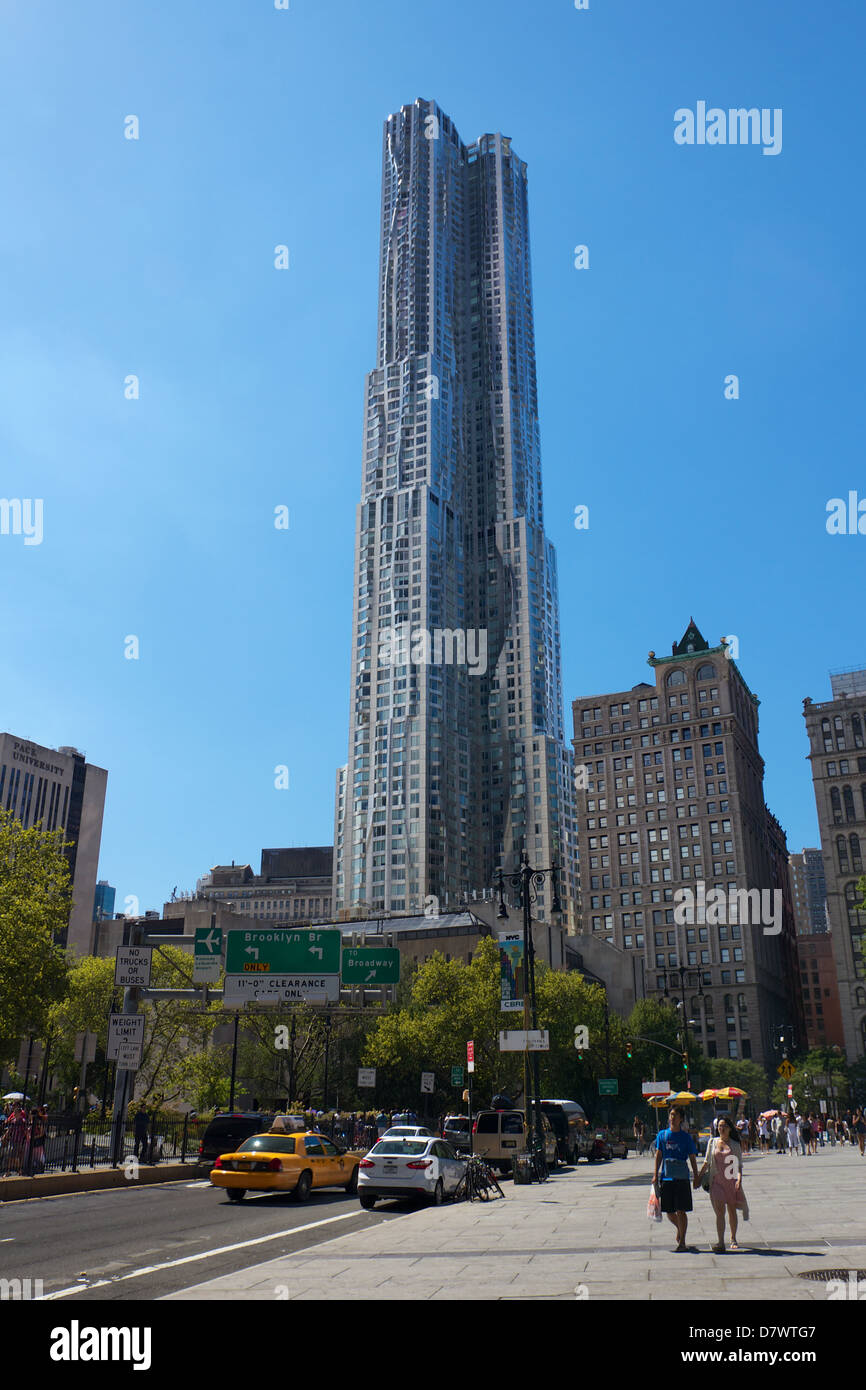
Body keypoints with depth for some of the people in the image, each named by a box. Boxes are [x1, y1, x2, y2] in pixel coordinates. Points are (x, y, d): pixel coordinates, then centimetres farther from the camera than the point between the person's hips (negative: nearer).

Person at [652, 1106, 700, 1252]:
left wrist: (696, 1177, 2)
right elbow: (658, 1155, 8)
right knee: (668, 1211, 10)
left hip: (682, 1178, -3)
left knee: (681, 1211, -4)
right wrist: (655, 1174, 2)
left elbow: (692, 1158, 5)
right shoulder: (662, 1135, 5)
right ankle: (679, 1227, 39)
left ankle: (682, 1242, 5)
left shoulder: (686, 1137, 0)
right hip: (666, 1177, 3)